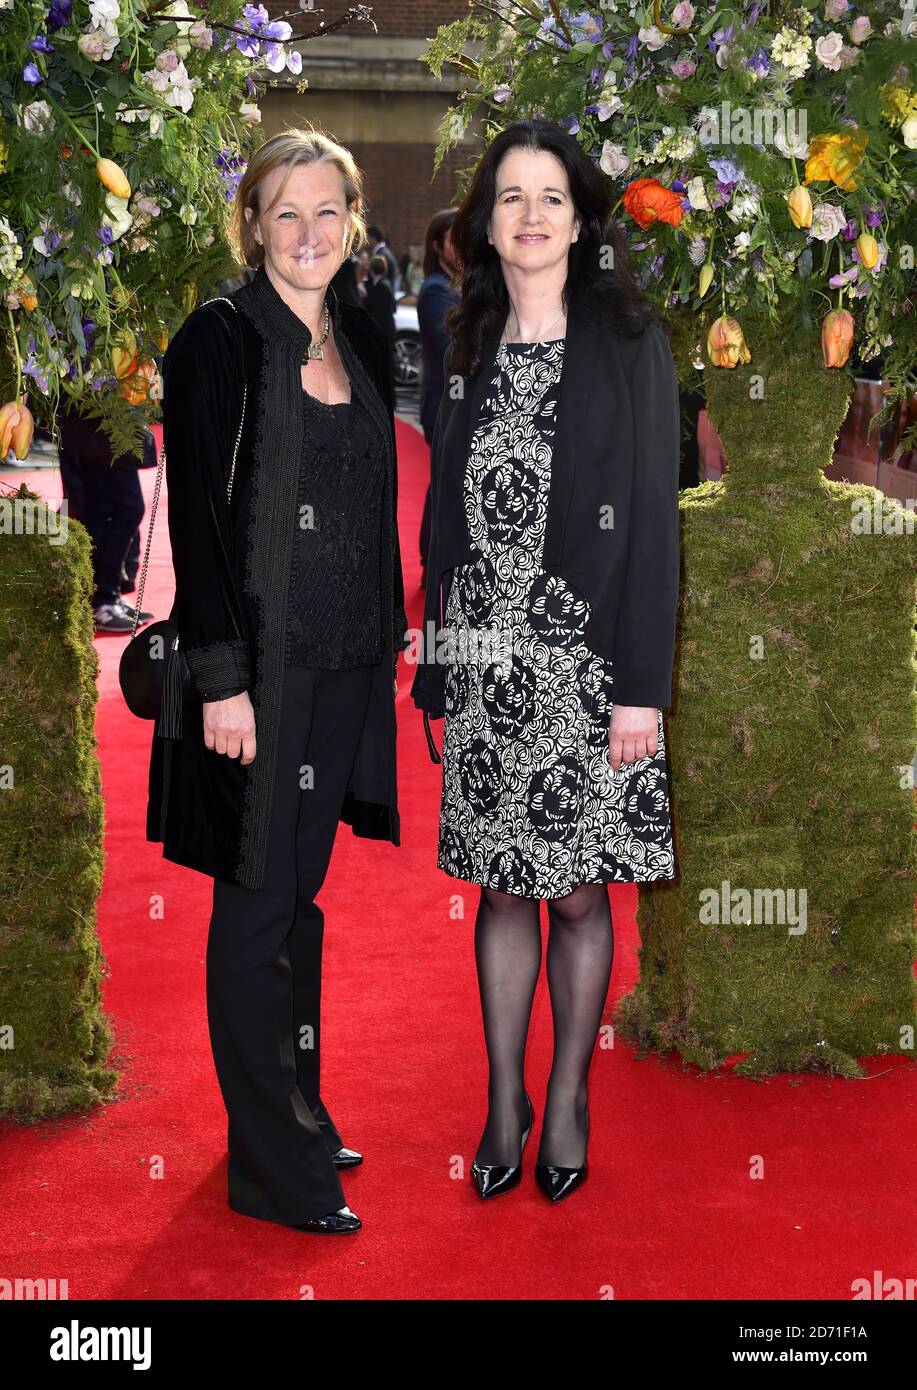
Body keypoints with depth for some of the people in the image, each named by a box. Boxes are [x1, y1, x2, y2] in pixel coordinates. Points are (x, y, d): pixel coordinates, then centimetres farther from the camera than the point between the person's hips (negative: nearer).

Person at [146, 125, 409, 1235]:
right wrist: (221, 678, -18)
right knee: (257, 905, 1)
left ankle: (298, 1112, 30)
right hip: (257, 664, -6)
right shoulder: (218, 340, -9)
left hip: (346, 666, 7)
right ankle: (273, 1166, 10)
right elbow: (195, 518, -14)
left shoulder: (361, 342, 12)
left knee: (302, 891, 16)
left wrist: (389, 637, 15)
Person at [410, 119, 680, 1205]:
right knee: (501, 889, 9)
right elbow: (446, 519, 11)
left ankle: (568, 1101, 22)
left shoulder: (630, 345, -2)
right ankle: (503, 1102, 23)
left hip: (584, 666, -3)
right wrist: (437, 676, 9)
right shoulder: (469, 352, 9)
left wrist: (642, 687, -11)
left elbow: (653, 520, -6)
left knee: (577, 894, 5)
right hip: (483, 667, 3)